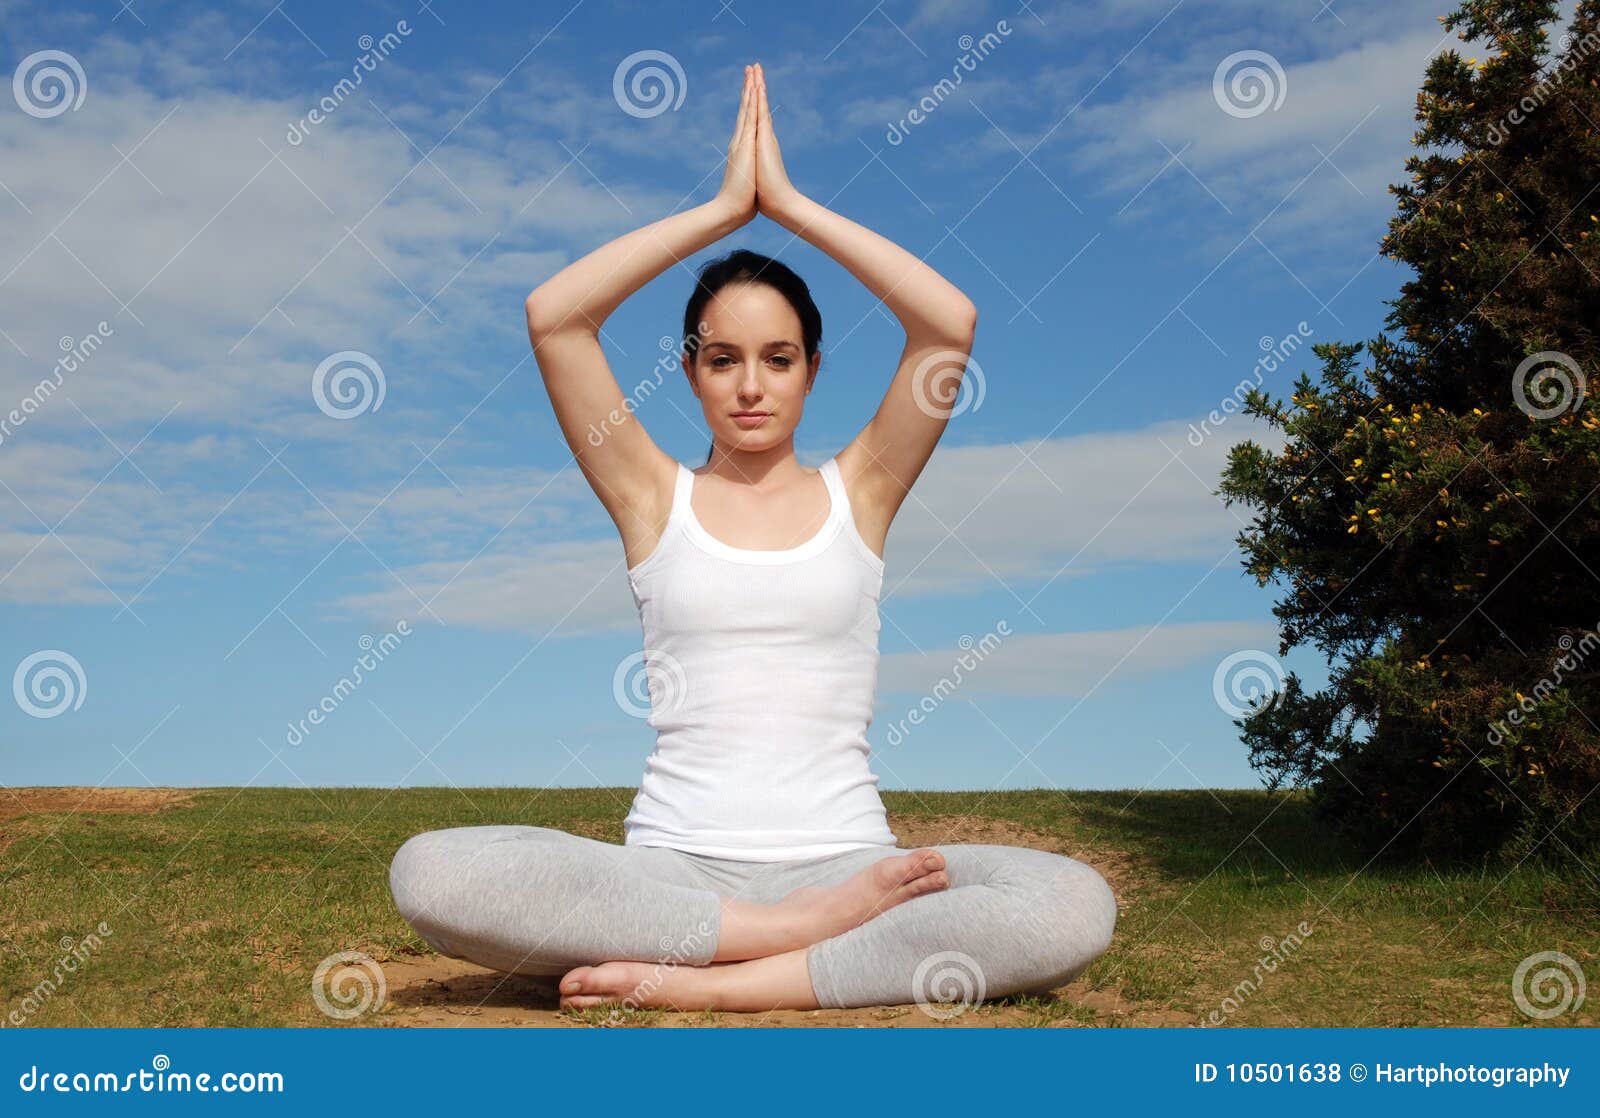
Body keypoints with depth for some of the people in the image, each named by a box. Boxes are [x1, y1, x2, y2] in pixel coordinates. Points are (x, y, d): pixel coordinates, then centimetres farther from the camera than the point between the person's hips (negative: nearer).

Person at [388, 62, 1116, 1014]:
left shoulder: (857, 492, 11)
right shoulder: (655, 497, 11)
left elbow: (952, 321, -2)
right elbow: (552, 316, -1)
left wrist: (791, 203, 2)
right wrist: (724, 207, 2)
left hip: (844, 855, 1)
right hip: (673, 866, 0)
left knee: (1077, 907, -28)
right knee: (431, 873, -28)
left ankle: (700, 984, -24)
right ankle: (814, 931, -23)